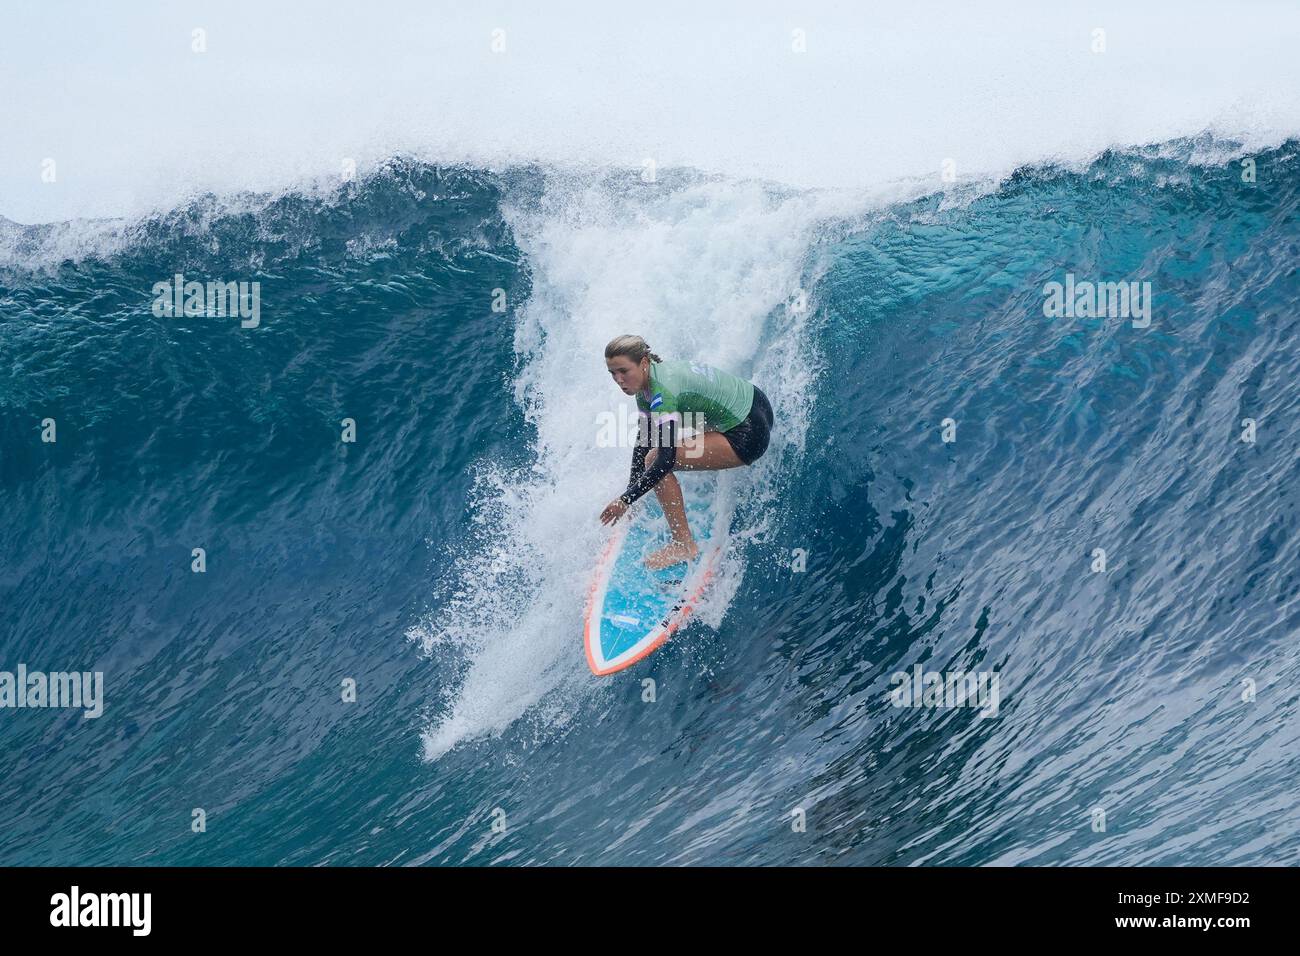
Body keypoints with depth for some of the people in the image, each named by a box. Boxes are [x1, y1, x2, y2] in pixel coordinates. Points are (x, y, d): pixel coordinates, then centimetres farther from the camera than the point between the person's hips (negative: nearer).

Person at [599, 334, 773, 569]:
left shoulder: (662, 391, -27)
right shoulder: (647, 383, 0)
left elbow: (666, 459, -30)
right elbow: (643, 442, 7)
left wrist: (626, 499, -27)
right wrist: (632, 491, 3)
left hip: (747, 436, -10)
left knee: (656, 461, -16)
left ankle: (684, 545, -9)